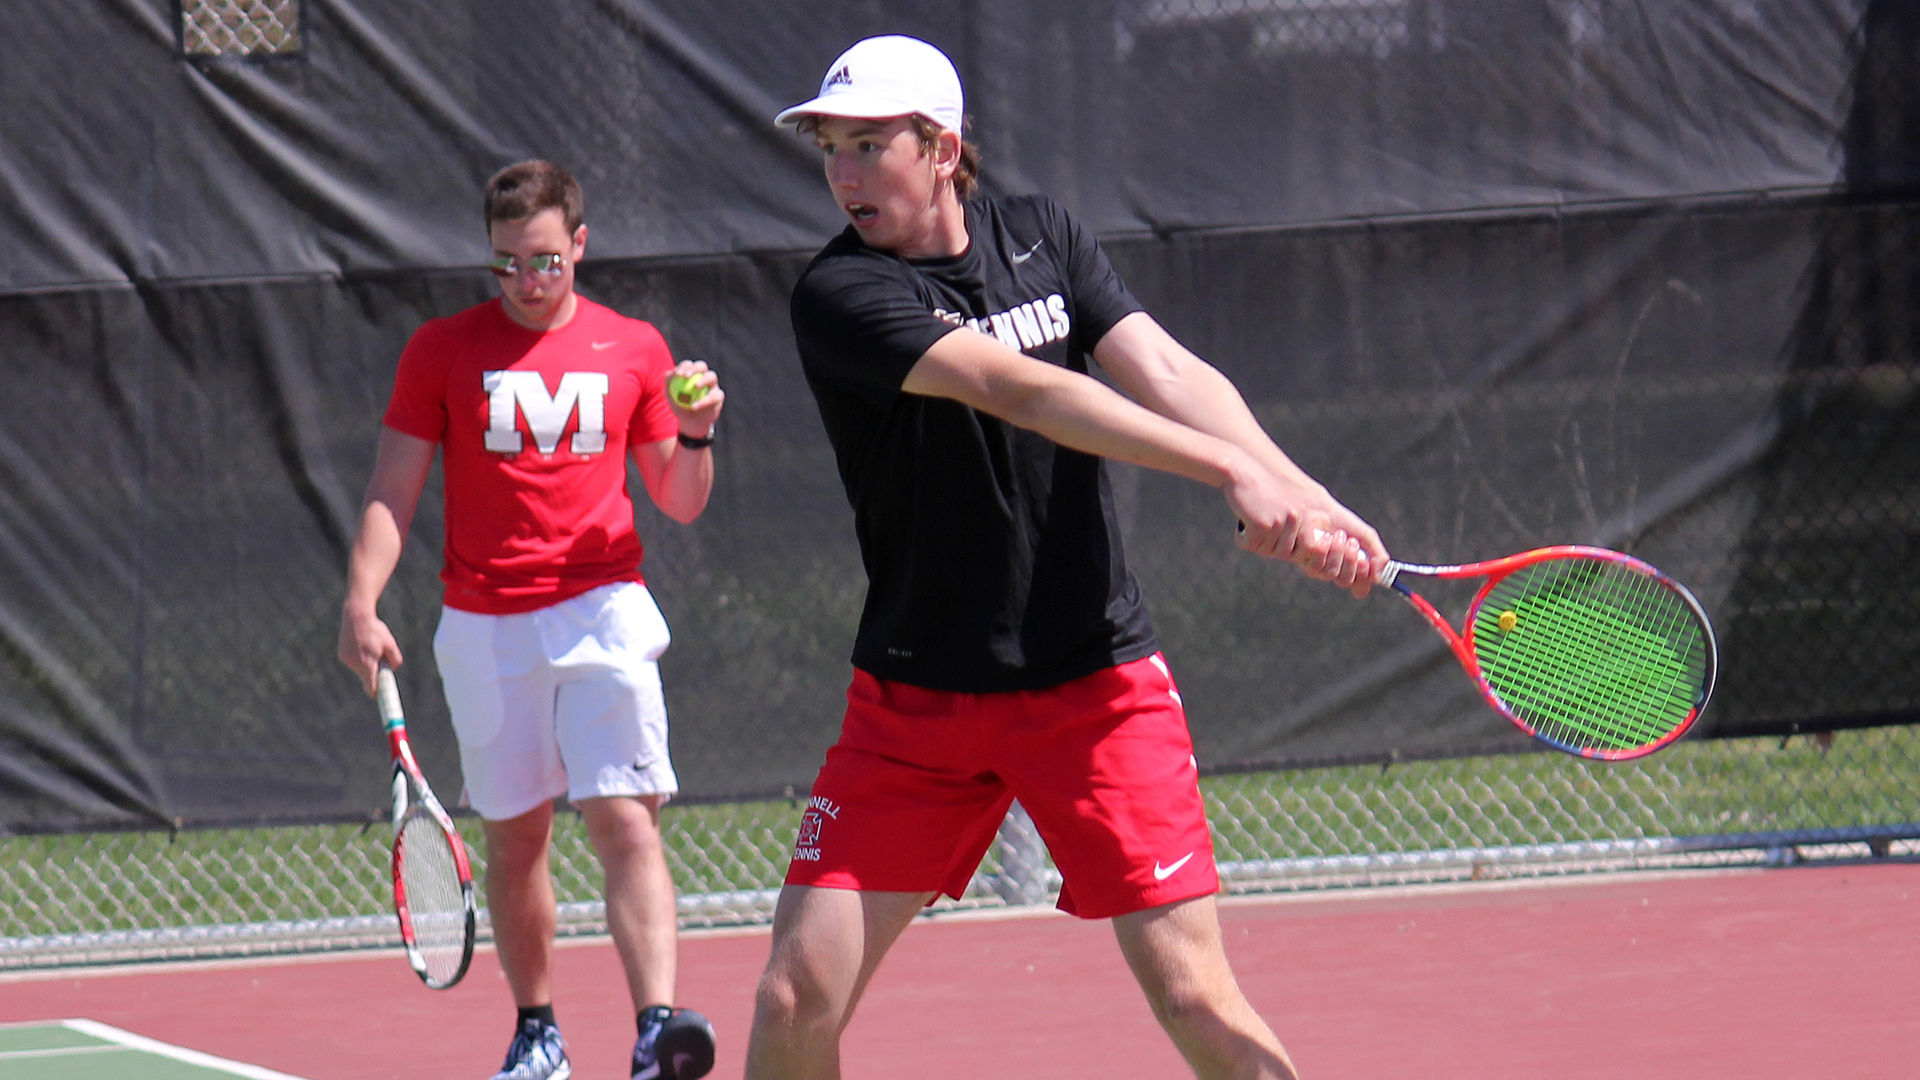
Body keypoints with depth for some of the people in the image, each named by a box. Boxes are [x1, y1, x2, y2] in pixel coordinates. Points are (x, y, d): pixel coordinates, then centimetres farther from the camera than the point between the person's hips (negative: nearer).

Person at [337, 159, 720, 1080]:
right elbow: (393, 493, 5)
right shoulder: (441, 350, 6)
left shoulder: (633, 349, 8)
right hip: (485, 625, 1)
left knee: (625, 821, -15)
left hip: (600, 612, -1)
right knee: (513, 835, 6)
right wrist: (361, 603, -7)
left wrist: (696, 433, -6)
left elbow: (680, 502, 14)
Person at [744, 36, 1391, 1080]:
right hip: (915, 698, -1)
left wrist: (1301, 497, -26)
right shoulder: (838, 294, -12)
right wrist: (1235, 469, -32)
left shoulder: (1042, 236, 4)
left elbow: (1163, 372, -7)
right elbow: (1021, 389, -23)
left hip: (1095, 684, 2)